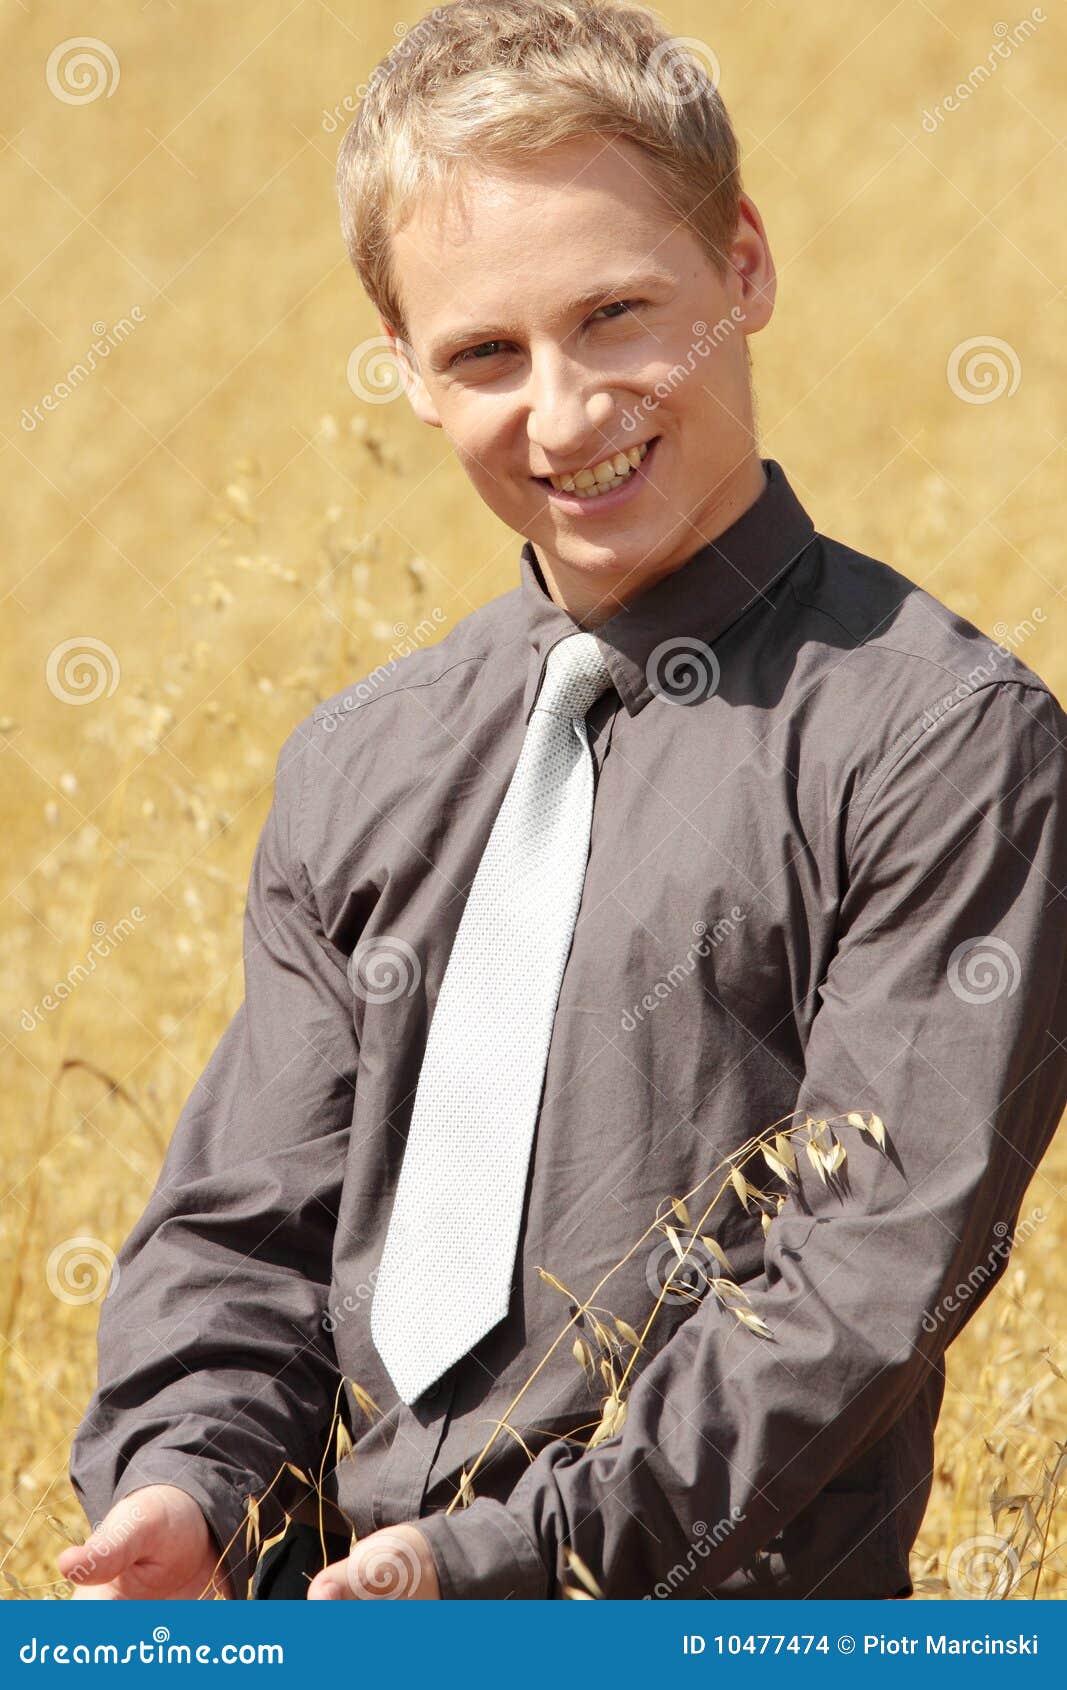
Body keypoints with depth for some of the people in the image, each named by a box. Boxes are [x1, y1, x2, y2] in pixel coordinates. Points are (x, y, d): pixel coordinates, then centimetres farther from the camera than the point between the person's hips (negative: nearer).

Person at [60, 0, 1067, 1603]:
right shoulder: (354, 768, 15)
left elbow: (879, 1261, -10)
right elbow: (246, 1219, 14)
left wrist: (501, 1562, -15)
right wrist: (185, 1486, -6)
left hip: (718, 1645, -3)